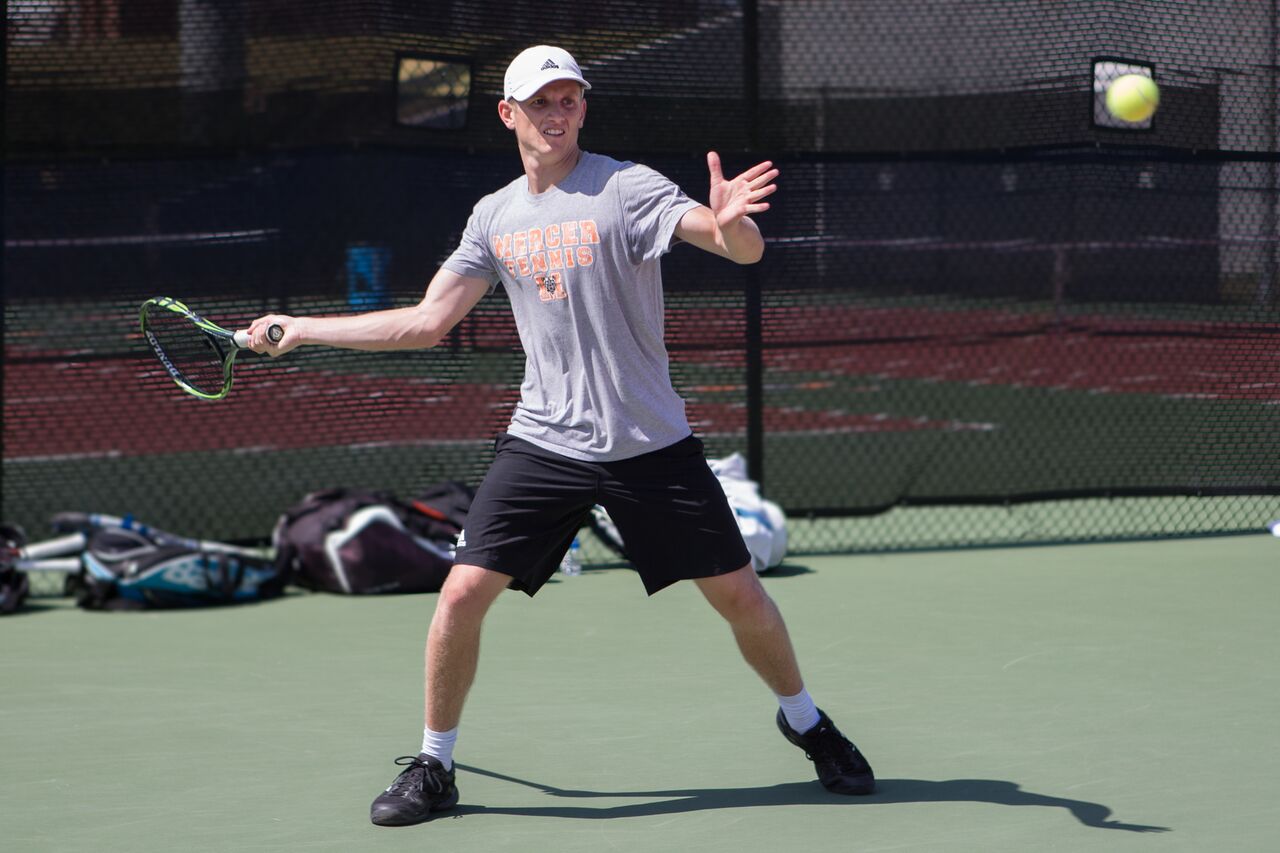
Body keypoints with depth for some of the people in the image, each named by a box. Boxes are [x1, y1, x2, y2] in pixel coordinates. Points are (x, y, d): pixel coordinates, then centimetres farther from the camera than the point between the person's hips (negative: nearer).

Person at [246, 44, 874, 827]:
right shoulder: (496, 217, 7)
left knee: (740, 596, 1)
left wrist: (728, 224, -45)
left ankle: (806, 724, 28)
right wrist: (299, 330, 13)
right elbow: (427, 322, 13)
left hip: (650, 445, -3)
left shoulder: (626, 188, -8)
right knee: (462, 595, -8)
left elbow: (744, 248, -20)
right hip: (544, 443, 3)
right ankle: (433, 769, 9)